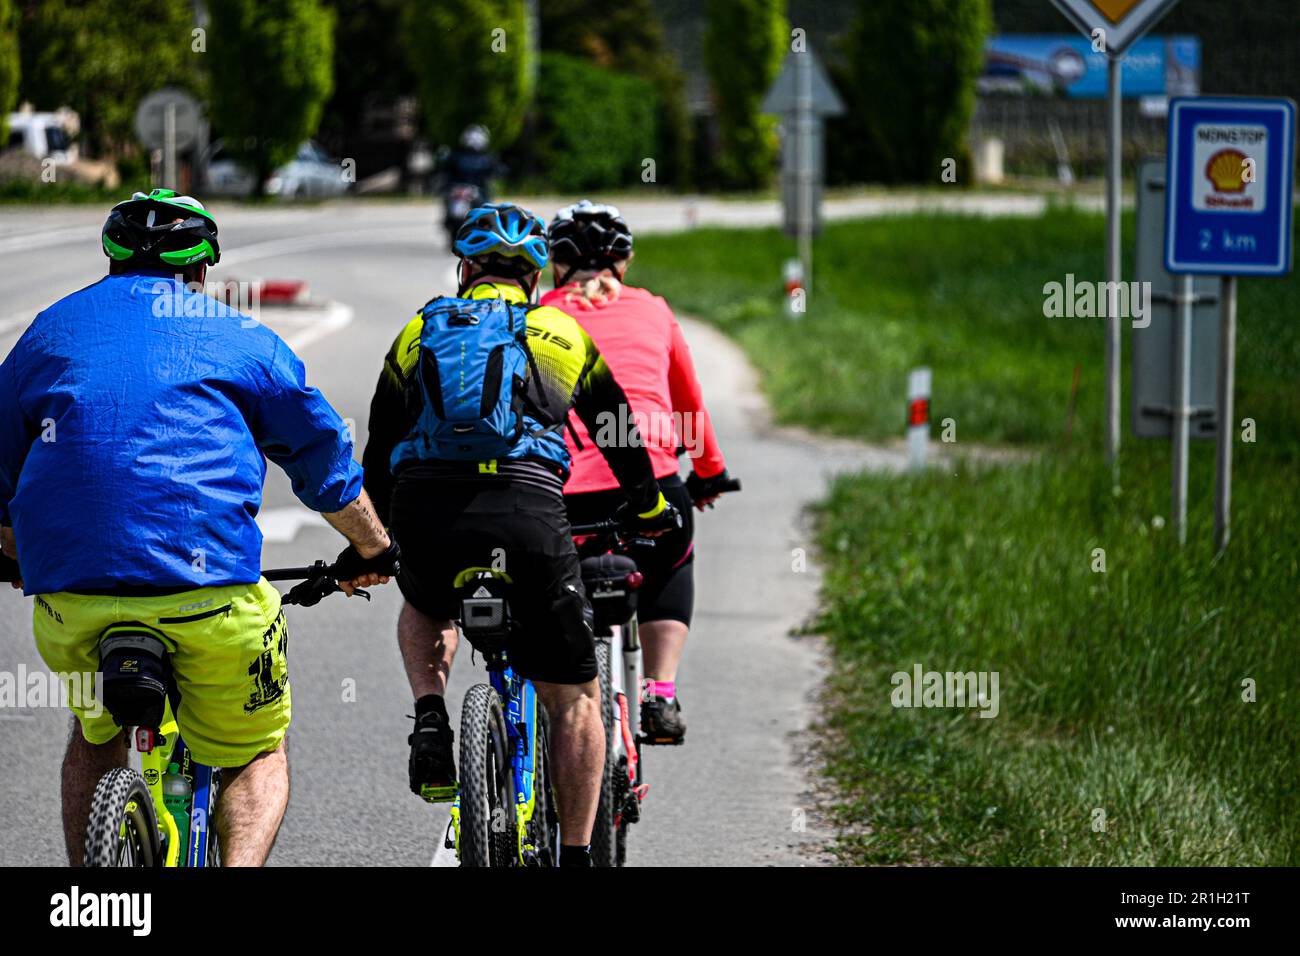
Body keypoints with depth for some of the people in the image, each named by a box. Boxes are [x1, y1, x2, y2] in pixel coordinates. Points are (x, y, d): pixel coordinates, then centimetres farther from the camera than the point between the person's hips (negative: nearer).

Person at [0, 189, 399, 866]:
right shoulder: (242, 338, 14)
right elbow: (325, 460, 20)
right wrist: (372, 550, 37)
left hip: (68, 593, 2)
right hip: (207, 585, -2)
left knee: (96, 735, 29)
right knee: (258, 758, 16)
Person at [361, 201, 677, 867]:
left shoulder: (420, 332, 23)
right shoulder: (564, 335, 21)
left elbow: (377, 456, 29)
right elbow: (622, 438, 31)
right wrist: (650, 510, 50)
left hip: (426, 513, 2)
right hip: (528, 510, -1)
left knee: (425, 611, 37)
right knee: (573, 698, 14)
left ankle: (430, 719, 10)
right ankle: (577, 855, 10)